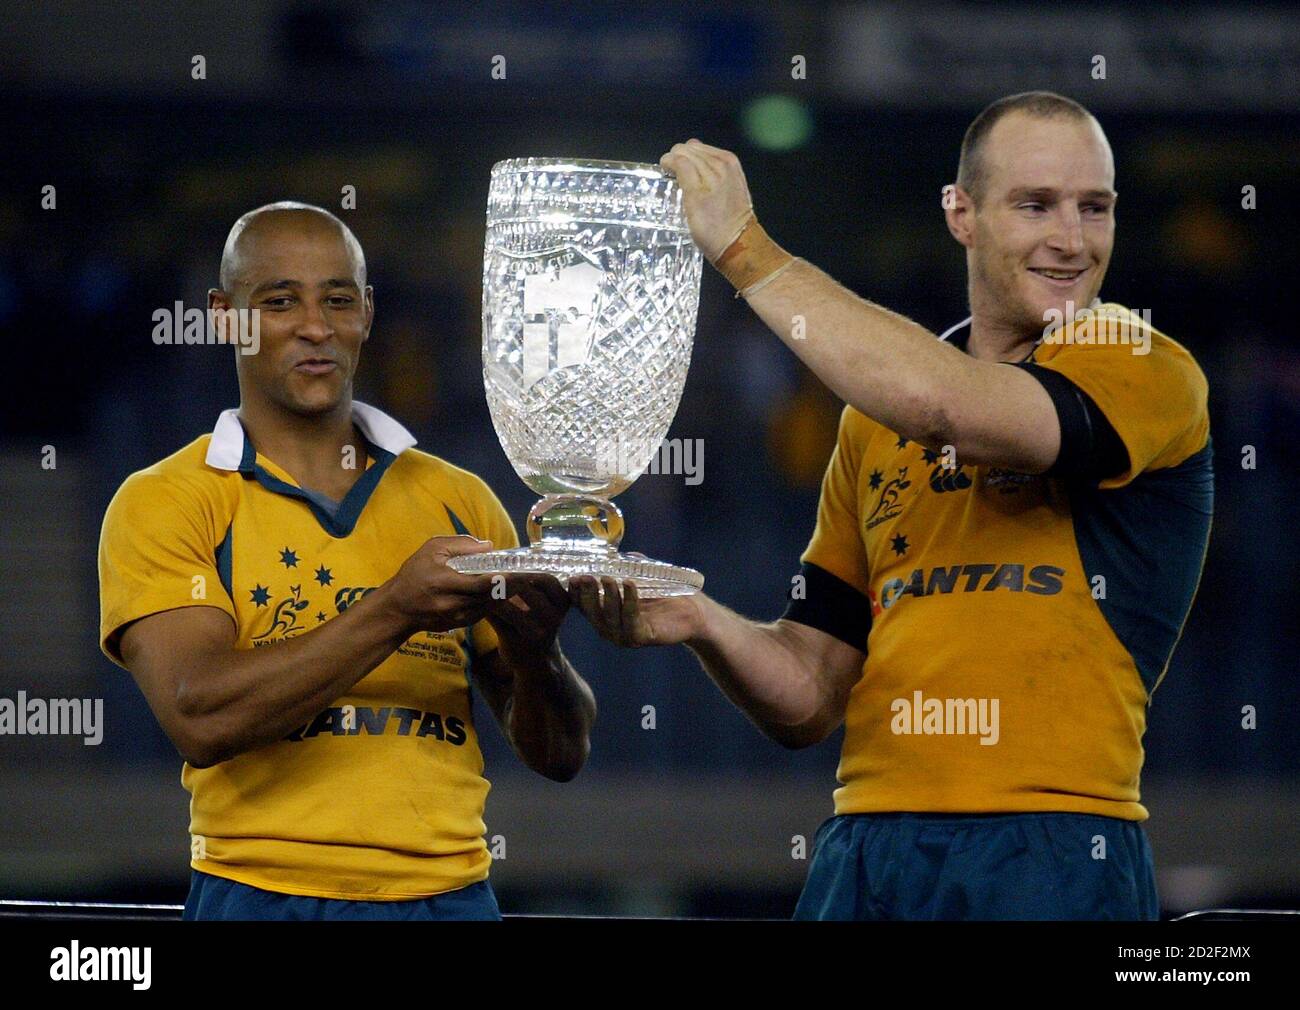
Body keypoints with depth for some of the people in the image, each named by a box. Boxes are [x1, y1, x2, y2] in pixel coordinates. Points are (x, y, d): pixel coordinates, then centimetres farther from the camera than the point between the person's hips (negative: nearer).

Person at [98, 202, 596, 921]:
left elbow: (559, 753, 8)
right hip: (263, 894, -3)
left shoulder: (458, 502, 9)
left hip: (450, 890, 3)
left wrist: (533, 649, -13)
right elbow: (200, 718, -17)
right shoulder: (163, 505, -1)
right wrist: (394, 610, -24)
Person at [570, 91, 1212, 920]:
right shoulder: (874, 421, 17)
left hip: (1048, 858, -5)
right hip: (866, 848, 5)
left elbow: (942, 406, -20)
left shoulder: (1150, 375, -2)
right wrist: (704, 625, -5)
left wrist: (743, 249, -10)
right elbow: (810, 700, 15)